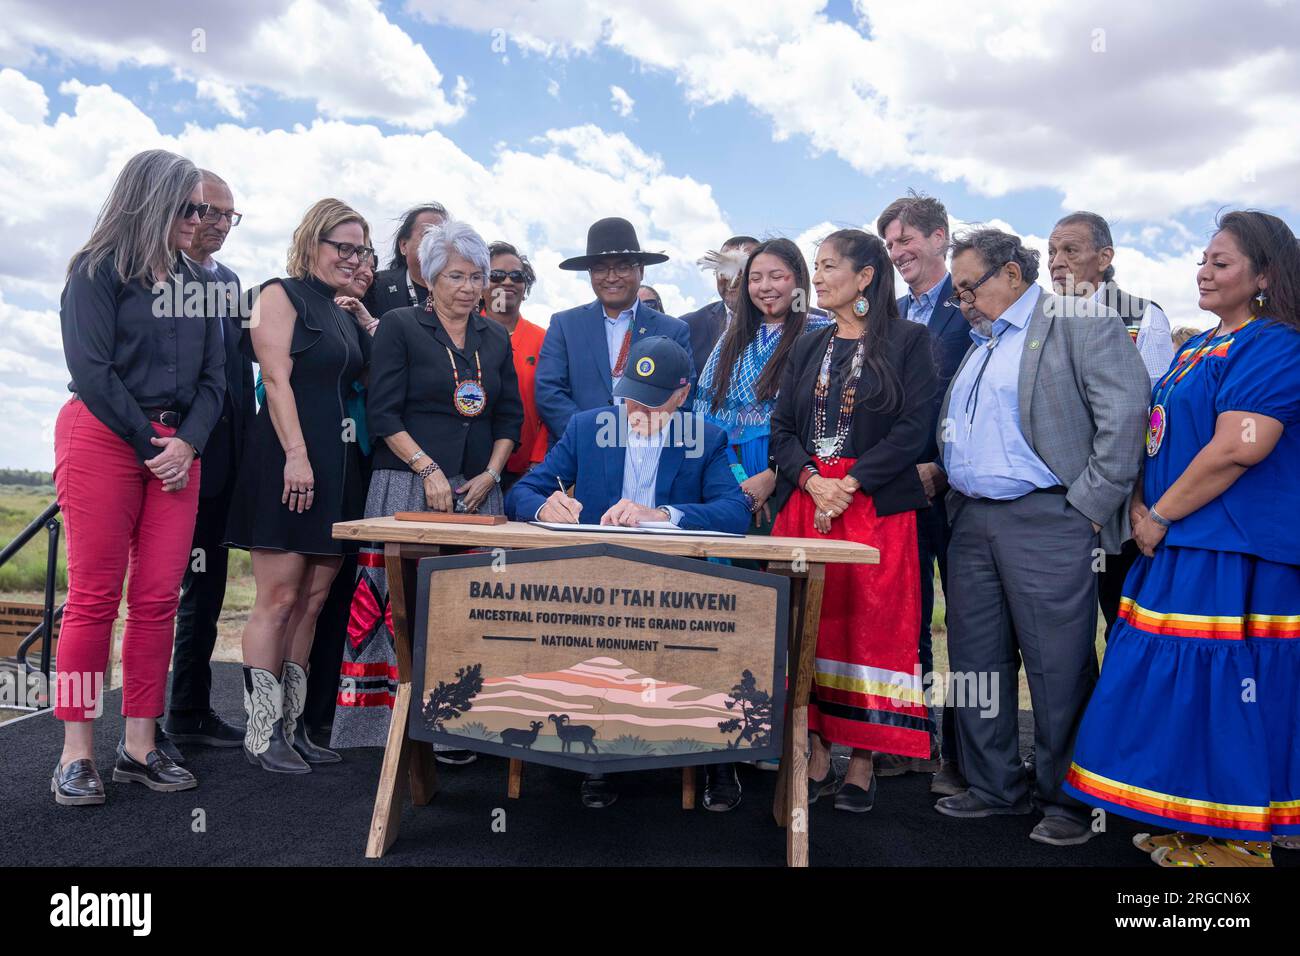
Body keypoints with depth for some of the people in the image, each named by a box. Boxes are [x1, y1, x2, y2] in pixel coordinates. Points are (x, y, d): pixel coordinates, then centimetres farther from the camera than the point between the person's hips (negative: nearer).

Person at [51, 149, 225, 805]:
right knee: (94, 596, -3)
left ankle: (139, 747, 10)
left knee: (159, 598, 2)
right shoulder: (98, 270, 0)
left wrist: (188, 443, -5)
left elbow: (213, 374, 10)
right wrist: (149, 443, -9)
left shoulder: (195, 281, 15)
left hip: (176, 447, 5)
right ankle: (76, 755, 5)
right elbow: (91, 369, -9)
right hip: (101, 436, -5)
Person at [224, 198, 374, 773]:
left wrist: (369, 325, 10)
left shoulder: (345, 314, 22)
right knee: (279, 599, -6)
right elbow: (277, 376, -11)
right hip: (288, 461, -7)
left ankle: (292, 726, 14)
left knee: (312, 602, 7)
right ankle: (261, 732, 2)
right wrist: (297, 455, -19)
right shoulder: (281, 295, 0)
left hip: (337, 468, 8)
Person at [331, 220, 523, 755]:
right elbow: (383, 413, -5)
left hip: (479, 491, 4)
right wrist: (429, 469, -13)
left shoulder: (496, 338, 15)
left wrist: (490, 474, -1)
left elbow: (510, 416, 14)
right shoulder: (400, 327, 2)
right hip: (409, 489, -4)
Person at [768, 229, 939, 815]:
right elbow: (781, 429, 9)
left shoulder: (907, 340, 1)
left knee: (870, 627, -1)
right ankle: (817, 754, 13)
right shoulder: (807, 348, 16)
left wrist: (849, 485, -16)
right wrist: (810, 478, -10)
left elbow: (912, 429, -9)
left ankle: (861, 765, 10)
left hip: (875, 505, -4)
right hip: (804, 502, 5)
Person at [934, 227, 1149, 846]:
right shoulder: (979, 343, 20)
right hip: (971, 524, 8)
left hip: (1046, 523, -8)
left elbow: (1125, 412, -14)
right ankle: (996, 787, 26)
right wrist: (952, 498, 14)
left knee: (1058, 667, 1)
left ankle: (1068, 798, 18)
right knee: (976, 663, 12)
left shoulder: (1080, 323, -4)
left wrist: (1089, 504, -14)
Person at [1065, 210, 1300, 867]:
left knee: (1222, 687, -2)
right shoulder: (1198, 347, 17)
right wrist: (1140, 507, 3)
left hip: (1234, 556, -9)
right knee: (1178, 684, 12)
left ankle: (1237, 841, 14)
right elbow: (1160, 438, 19)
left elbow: (1239, 447, -21)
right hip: (1176, 547, 9)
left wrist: (1160, 516, -14)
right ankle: (1190, 828, 25)